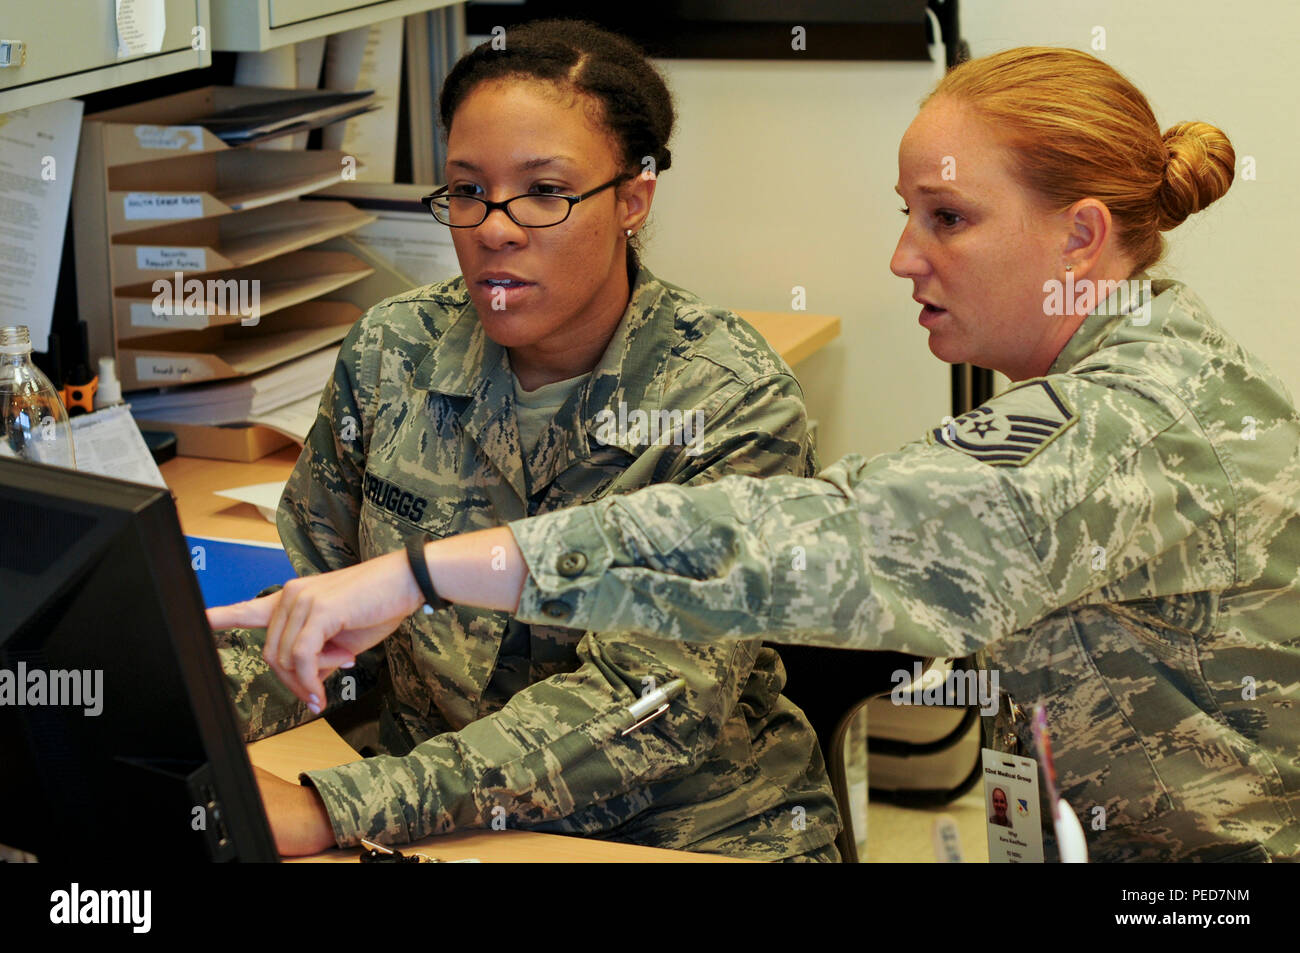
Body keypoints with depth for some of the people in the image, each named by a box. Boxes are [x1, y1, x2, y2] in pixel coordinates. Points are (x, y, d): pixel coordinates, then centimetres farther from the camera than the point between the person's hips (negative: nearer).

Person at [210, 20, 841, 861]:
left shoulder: (733, 405, -14)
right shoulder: (389, 357, -1)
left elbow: (650, 700, -22)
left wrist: (335, 810, -30)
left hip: (693, 829, -3)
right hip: (441, 821, 4)